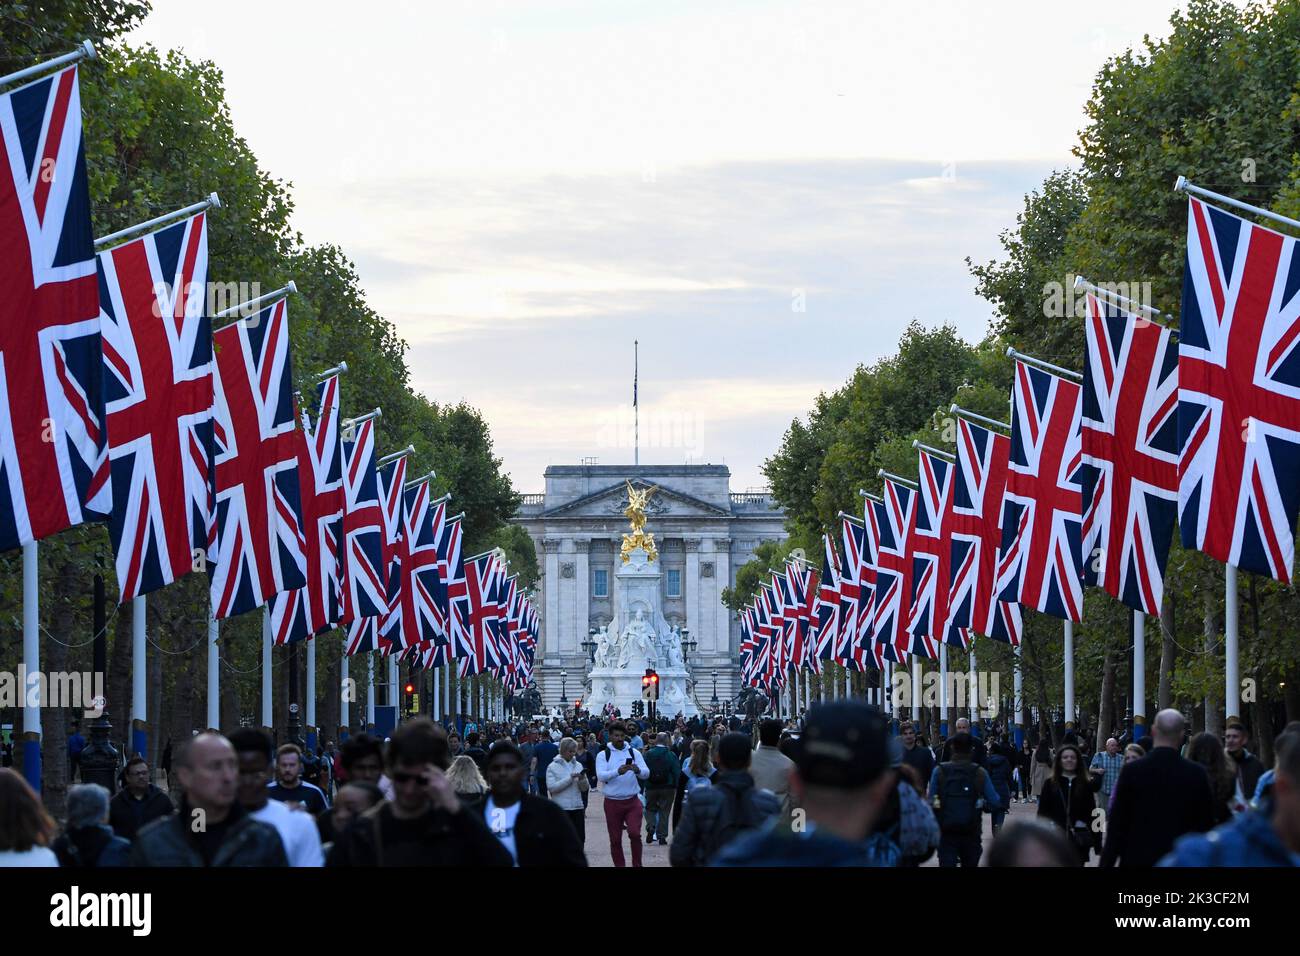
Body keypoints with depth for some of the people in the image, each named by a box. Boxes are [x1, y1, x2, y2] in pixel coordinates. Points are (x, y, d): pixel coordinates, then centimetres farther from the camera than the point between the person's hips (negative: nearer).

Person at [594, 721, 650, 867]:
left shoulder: (634, 753, 4)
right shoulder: (603, 755, -1)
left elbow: (646, 774, -6)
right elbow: (601, 776, -16)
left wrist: (638, 770, -29)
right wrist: (618, 772, -33)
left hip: (632, 801, 0)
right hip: (612, 802, 0)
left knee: (635, 833, -14)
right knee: (615, 840, 6)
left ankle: (637, 864, 0)